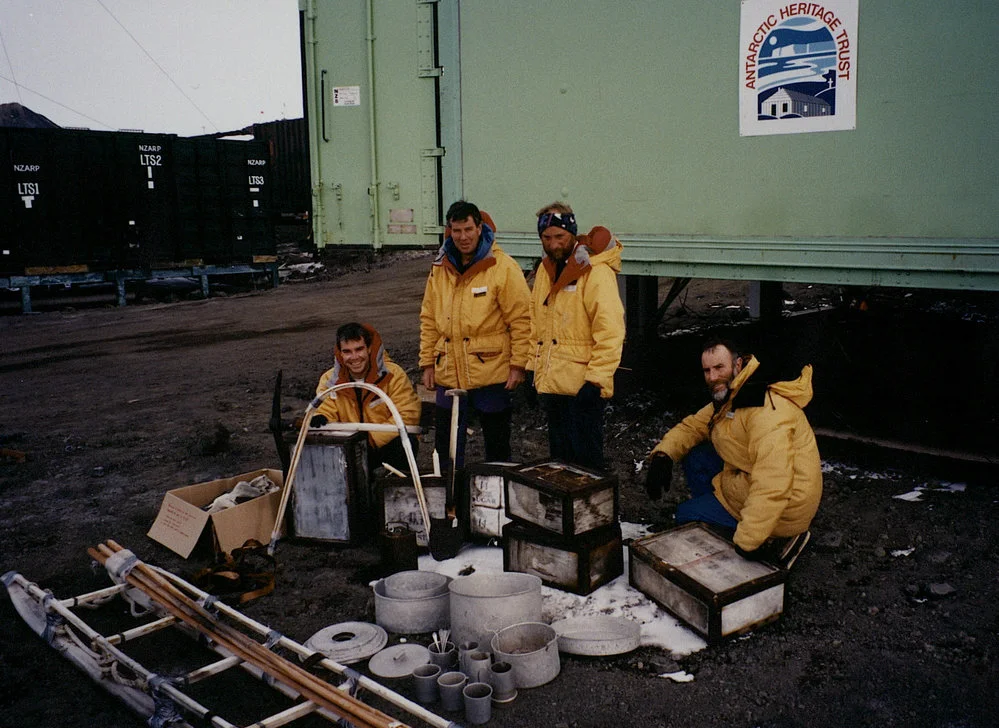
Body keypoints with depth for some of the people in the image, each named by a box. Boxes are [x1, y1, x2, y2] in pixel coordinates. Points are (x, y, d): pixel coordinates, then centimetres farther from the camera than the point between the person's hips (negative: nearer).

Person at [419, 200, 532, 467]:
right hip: (448, 375, 4)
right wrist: (427, 362, 8)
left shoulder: (503, 267, -8)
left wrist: (517, 365, -11)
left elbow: (521, 320, -8)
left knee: (497, 443, 10)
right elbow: (429, 320, 12)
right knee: (446, 446, 11)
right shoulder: (440, 268, 8)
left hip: (492, 374, -4)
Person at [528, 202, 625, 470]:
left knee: (586, 459, -1)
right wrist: (532, 369, 15)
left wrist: (596, 380, -22)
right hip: (550, 385, 8)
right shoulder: (545, 269, 12)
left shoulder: (596, 271, -12)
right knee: (559, 460, 18)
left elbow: (610, 330, -19)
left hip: (581, 387, -7)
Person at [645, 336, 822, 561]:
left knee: (685, 515, -1)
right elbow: (692, 426, 13)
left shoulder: (768, 410, -28)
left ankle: (776, 540, -2)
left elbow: (773, 485, -36)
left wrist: (747, 541, -37)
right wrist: (663, 455, -8)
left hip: (783, 507, -9)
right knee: (696, 458, 7)